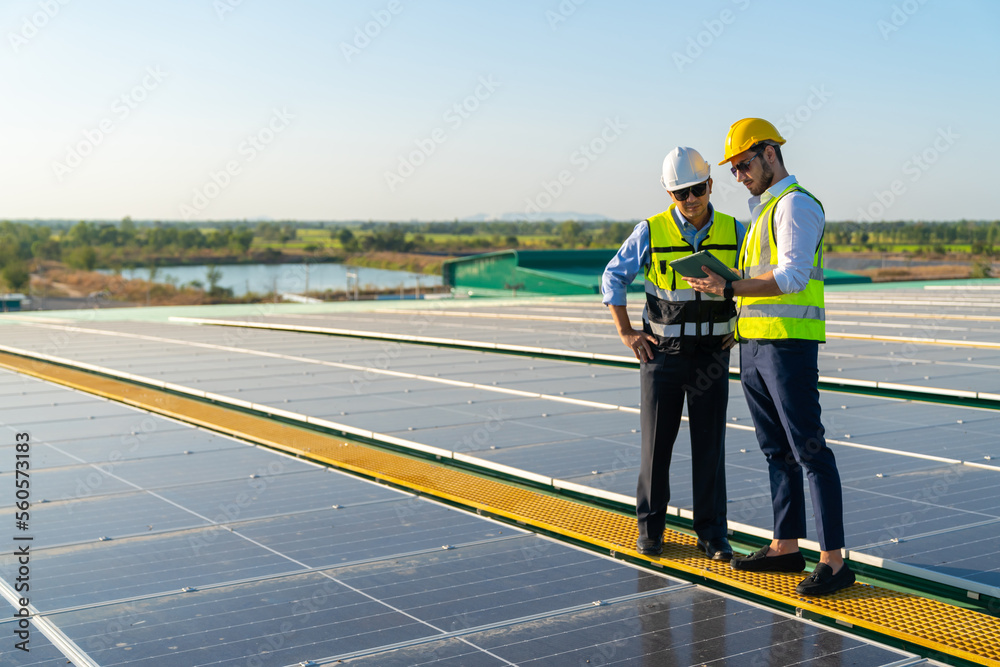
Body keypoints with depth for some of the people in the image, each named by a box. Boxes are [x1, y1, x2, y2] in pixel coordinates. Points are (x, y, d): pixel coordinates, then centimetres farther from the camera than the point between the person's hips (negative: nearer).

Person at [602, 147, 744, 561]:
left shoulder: (733, 232, -2)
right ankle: (650, 528, 17)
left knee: (710, 445, 2)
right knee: (656, 442, 3)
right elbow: (613, 279, 2)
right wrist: (626, 334, -3)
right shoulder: (650, 233, -7)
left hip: (711, 355, 1)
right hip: (662, 353, -1)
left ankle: (712, 535, 11)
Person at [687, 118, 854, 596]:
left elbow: (792, 278, -20)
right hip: (755, 346, 10)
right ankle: (785, 547, 20)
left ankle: (833, 561, -5)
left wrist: (728, 288, -19)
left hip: (789, 345, -10)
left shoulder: (796, 204, -10)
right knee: (776, 450, 12)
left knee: (809, 450, -8)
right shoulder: (763, 211, 20)